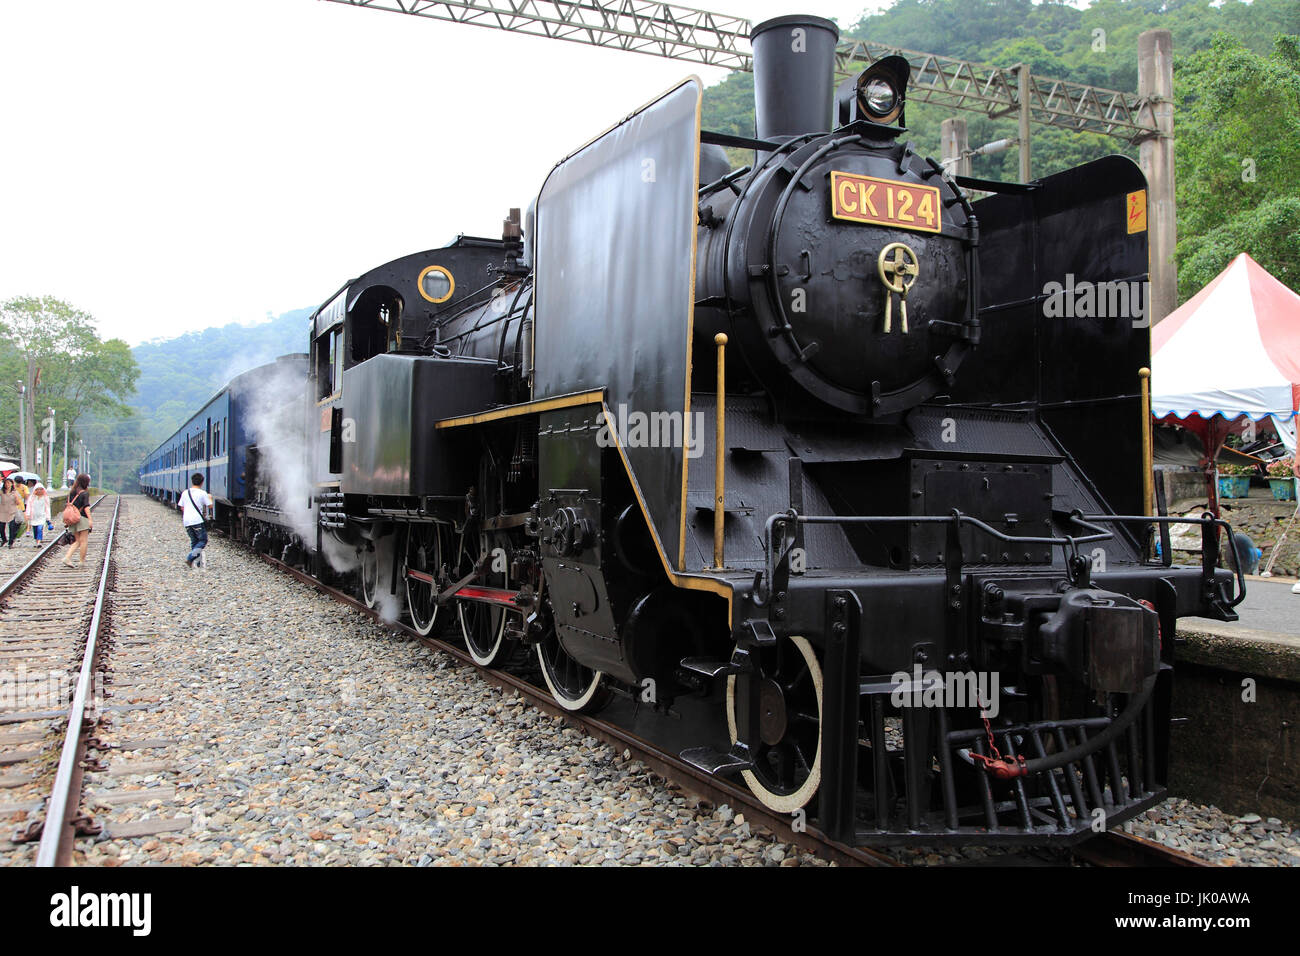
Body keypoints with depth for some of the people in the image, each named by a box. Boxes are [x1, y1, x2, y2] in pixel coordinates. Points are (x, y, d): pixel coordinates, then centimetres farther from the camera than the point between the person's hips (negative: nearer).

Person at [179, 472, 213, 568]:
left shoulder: (185, 493, 10)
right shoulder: (202, 493, -4)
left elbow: (181, 507, 18)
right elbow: (210, 506, 2)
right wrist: (210, 499, 21)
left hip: (186, 521, 5)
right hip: (198, 521, -5)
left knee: (194, 541, 15)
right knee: (203, 541, 3)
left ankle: (197, 561, 6)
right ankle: (190, 558, -14)